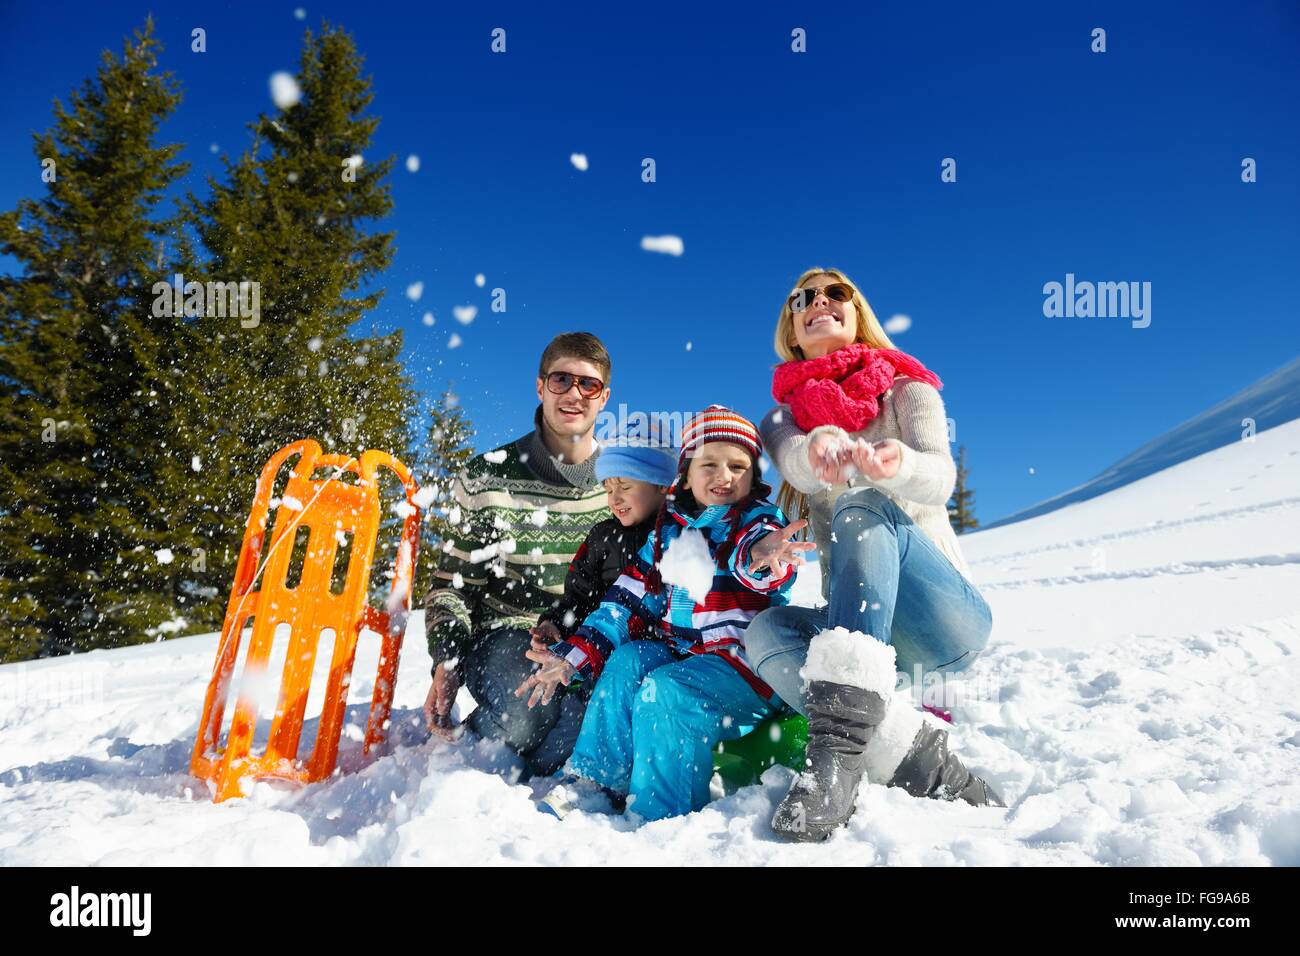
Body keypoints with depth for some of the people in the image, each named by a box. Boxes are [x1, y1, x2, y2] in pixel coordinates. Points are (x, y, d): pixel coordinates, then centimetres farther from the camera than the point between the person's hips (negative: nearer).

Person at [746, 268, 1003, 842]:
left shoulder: (908, 392, 6)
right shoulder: (783, 419, 12)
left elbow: (939, 480, -16)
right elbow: (798, 465, -14)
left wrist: (896, 463, -43)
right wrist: (821, 446, -42)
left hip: (948, 620, -2)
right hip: (867, 629, 2)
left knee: (863, 505, -31)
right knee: (766, 632, -30)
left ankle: (839, 746, -47)